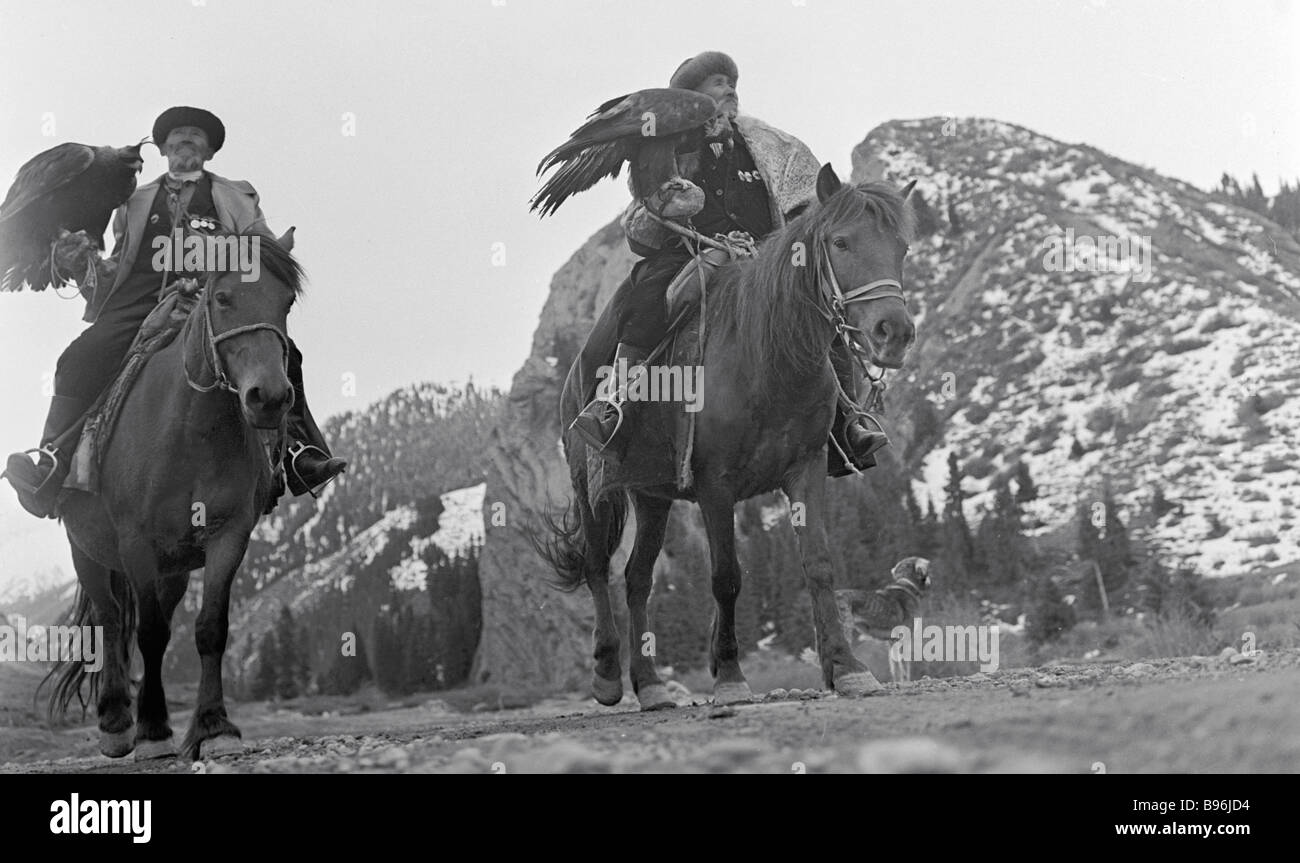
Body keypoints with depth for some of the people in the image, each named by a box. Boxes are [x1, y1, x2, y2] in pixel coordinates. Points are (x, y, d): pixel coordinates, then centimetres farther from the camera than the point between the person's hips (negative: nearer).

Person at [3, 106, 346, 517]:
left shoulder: (235, 197, 26)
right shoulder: (137, 201, 31)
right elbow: (116, 266, 29)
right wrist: (82, 263, 8)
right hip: (139, 299, 1)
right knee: (80, 360, -23)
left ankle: (299, 451, -32)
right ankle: (51, 470, -24)